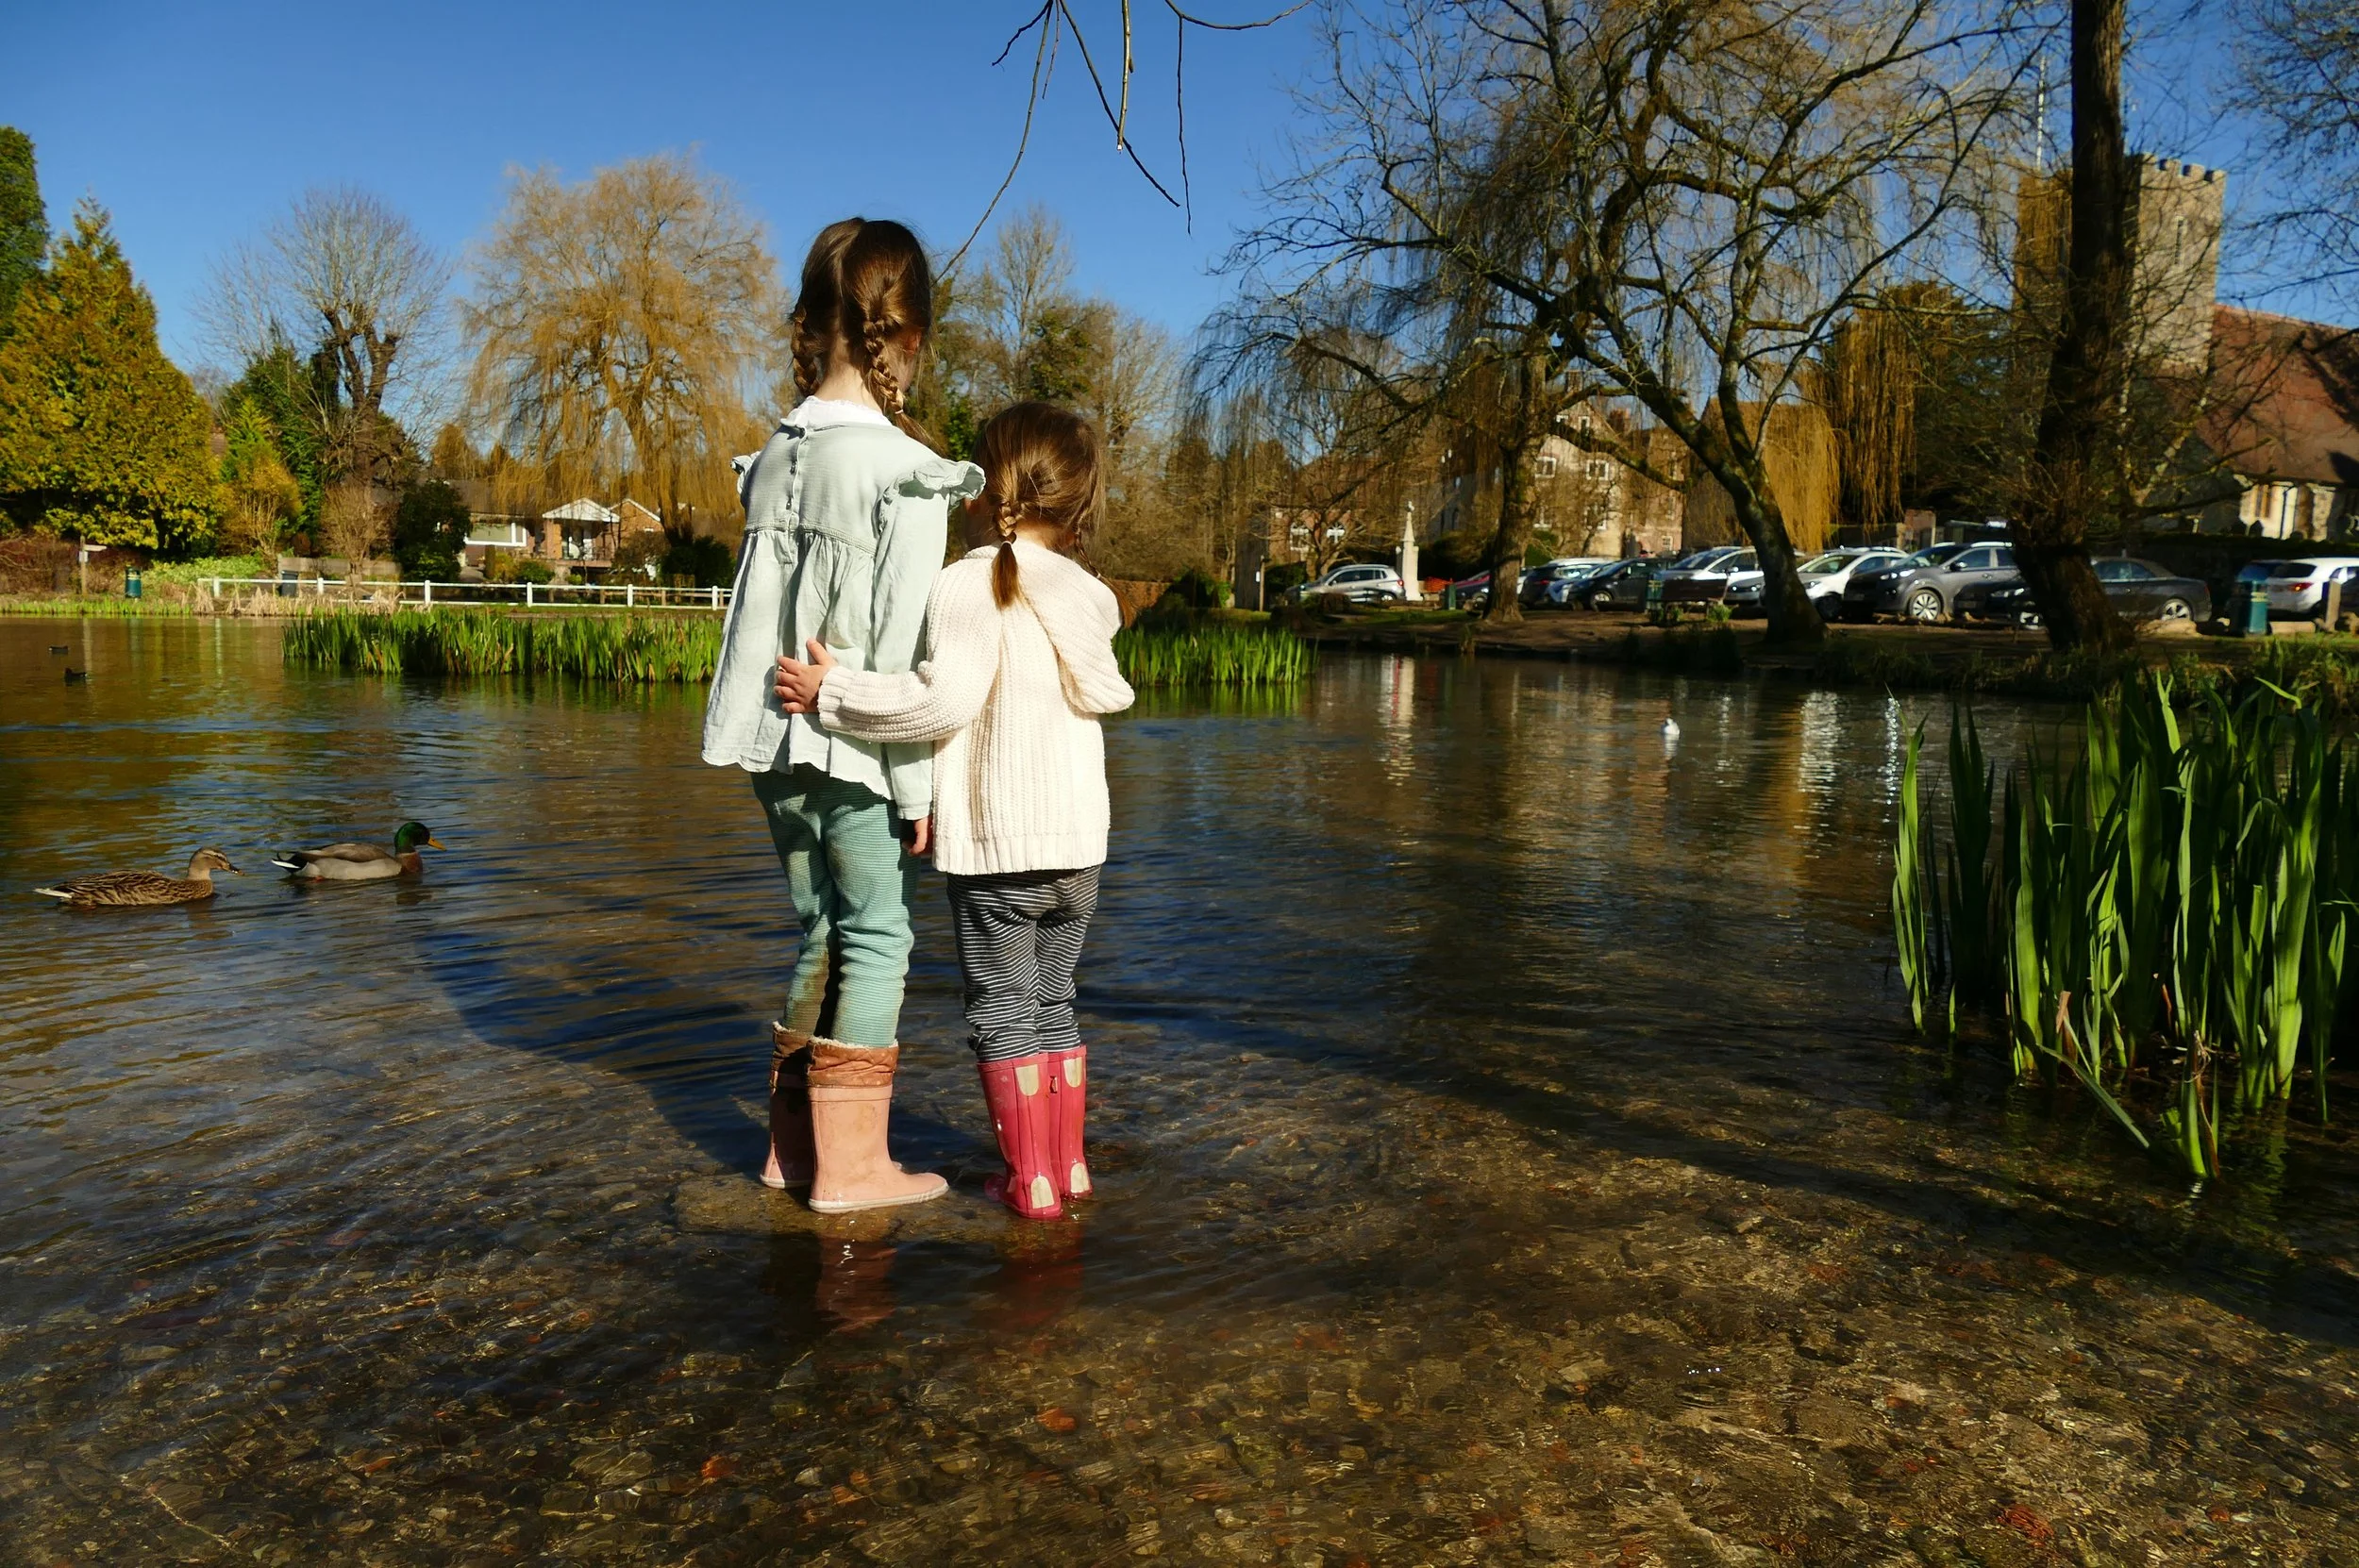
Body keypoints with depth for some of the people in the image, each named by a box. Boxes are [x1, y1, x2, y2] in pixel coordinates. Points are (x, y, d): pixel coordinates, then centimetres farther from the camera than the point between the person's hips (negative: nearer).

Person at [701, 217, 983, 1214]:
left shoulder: (773, 459, 7)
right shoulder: (908, 478, -14)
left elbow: (760, 612, 8)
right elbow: (900, 647, -15)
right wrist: (917, 785, -10)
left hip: (777, 739, 7)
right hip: (855, 749, -7)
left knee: (820, 931, 17)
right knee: (876, 939, 5)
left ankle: (795, 1144, 26)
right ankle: (850, 1165, 13)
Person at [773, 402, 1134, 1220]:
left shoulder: (971, 583, -12)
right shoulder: (1086, 593, 9)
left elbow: (946, 698, -23)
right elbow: (1103, 693, 11)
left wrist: (832, 691, -13)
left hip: (996, 845, -6)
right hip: (1079, 841, 6)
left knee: (1002, 1012, 5)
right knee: (1052, 1003, 18)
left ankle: (1030, 1181, 10)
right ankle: (1067, 1164, 24)